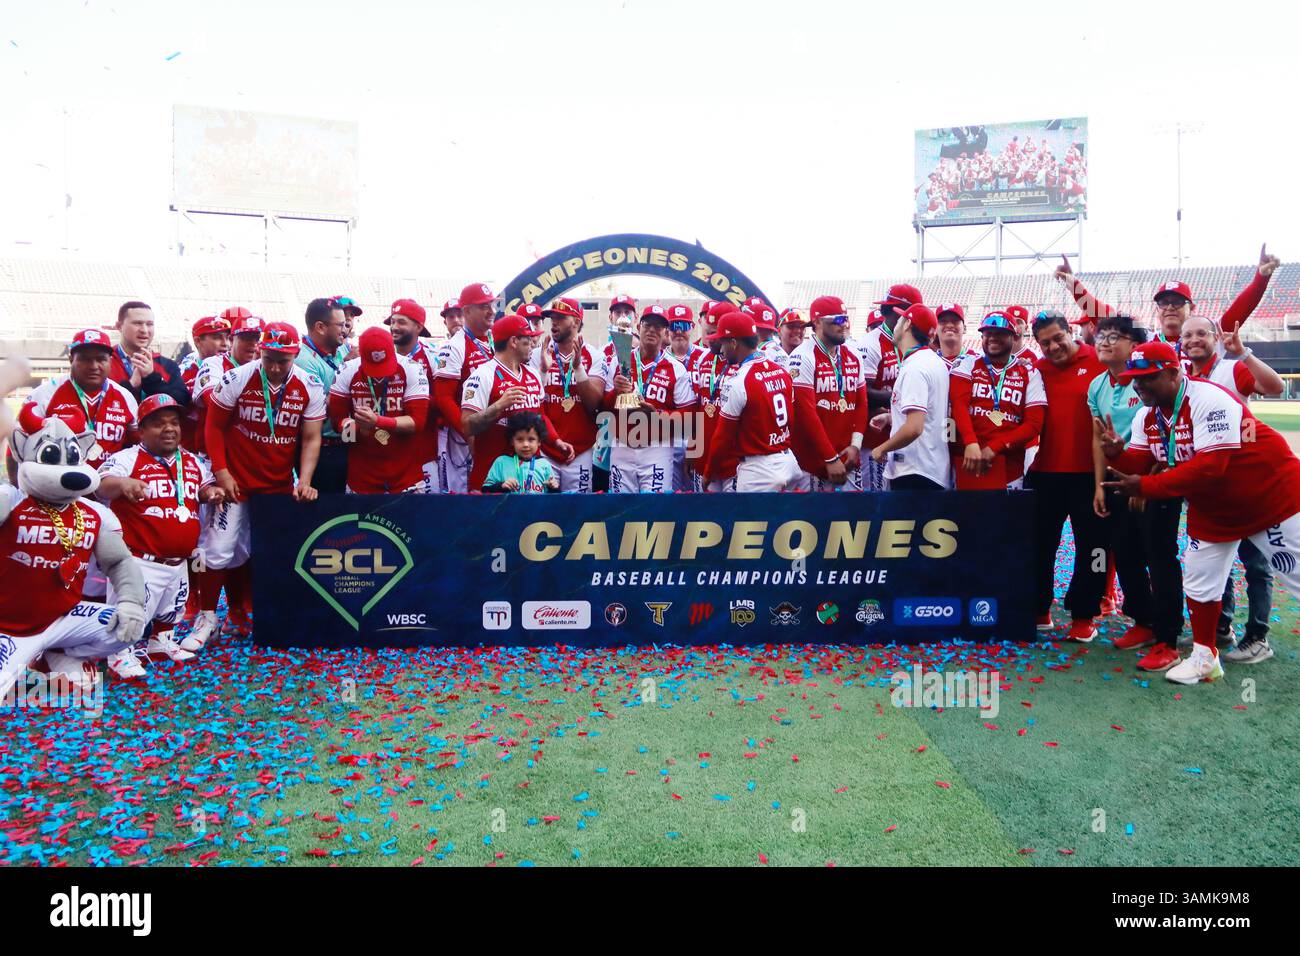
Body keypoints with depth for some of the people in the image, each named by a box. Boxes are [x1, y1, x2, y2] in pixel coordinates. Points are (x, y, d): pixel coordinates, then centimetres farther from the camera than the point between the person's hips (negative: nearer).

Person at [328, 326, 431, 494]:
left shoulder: (412, 370, -9)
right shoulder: (347, 372, -4)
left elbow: (418, 421, -13)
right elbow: (337, 418, 0)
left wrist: (377, 421, -26)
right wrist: (359, 427, -21)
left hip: (406, 471, -2)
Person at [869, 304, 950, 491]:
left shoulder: (914, 368, -18)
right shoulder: (936, 362, 12)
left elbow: (913, 428, -27)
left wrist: (882, 448, -13)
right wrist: (891, 417, 24)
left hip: (914, 472, -10)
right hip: (935, 468, 10)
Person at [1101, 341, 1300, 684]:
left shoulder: (1208, 399, -28)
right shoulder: (1147, 415, -2)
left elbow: (1210, 466, -34)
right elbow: (1138, 464, -2)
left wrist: (1146, 486, -35)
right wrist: (1117, 453, -24)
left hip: (1271, 497, -8)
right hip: (1211, 510, 8)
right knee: (1199, 583, 11)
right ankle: (1204, 658, 24)